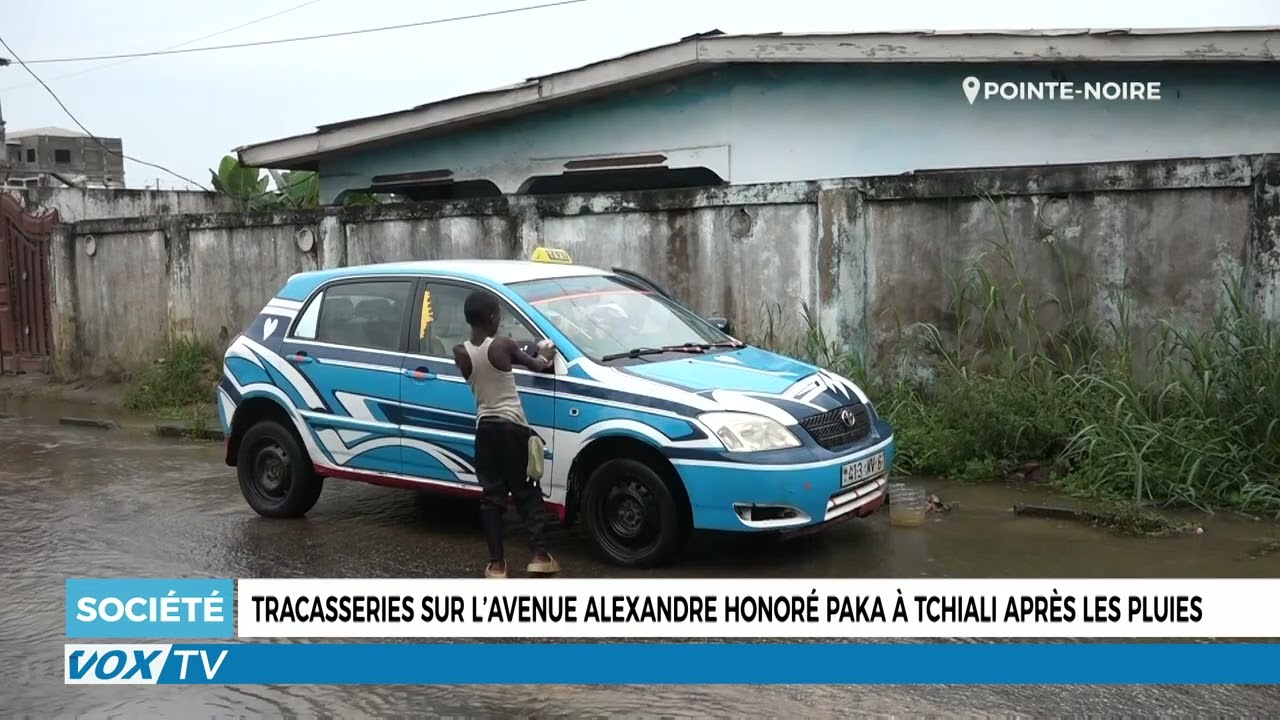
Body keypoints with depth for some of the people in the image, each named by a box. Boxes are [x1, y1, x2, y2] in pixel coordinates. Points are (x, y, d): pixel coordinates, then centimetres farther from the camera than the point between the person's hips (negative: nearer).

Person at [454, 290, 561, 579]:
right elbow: (535, 365, 3)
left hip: (484, 428, 3)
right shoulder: (504, 346, -11)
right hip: (512, 426, -3)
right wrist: (544, 358, 27)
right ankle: (540, 555, -2)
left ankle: (496, 563, 6)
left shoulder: (461, 353, -1)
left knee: (492, 495, 8)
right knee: (527, 493, 6)